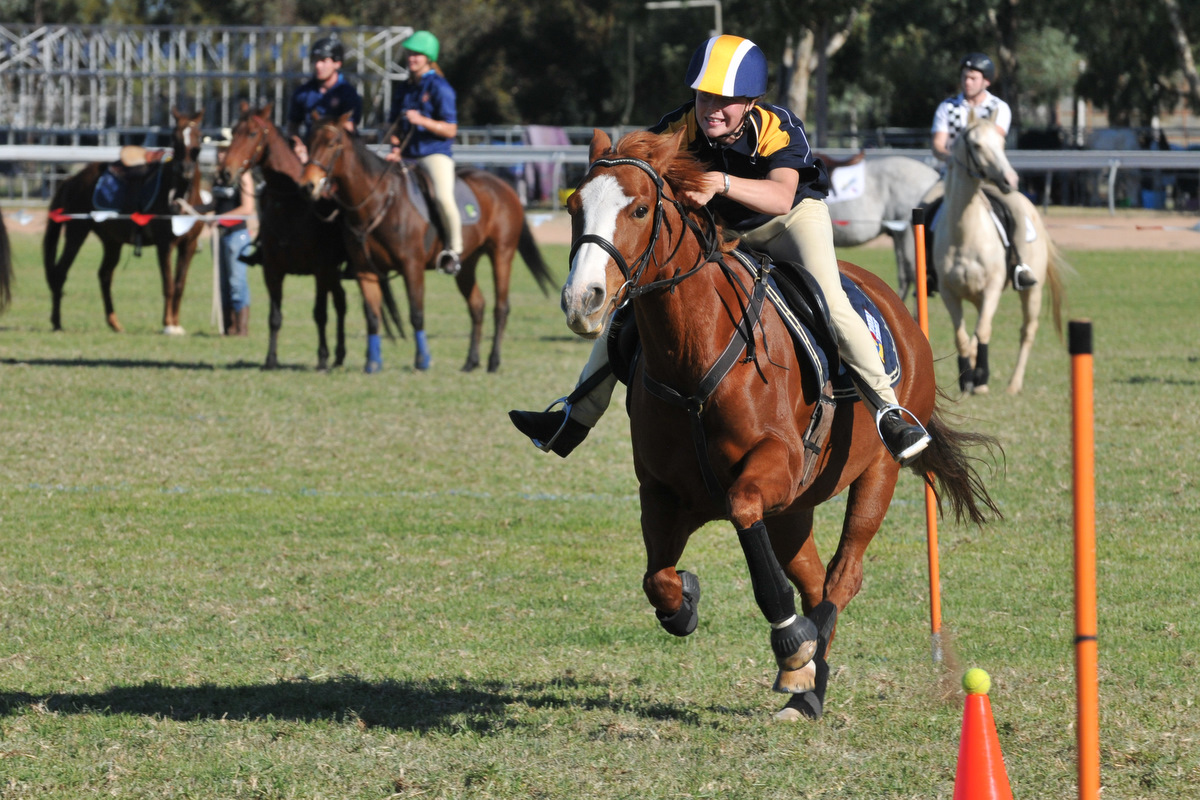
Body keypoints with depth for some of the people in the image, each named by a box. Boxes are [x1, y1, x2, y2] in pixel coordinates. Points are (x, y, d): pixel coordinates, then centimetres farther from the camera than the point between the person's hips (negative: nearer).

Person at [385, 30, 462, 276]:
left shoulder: (439, 88, -5)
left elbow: (450, 130, -9)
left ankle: (454, 249, -14)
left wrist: (421, 120, -21)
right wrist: (395, 149, 1)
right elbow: (396, 126, 21)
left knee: (443, 196, -31)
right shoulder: (402, 89, 14)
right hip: (406, 158, 7)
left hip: (435, 154, -7)